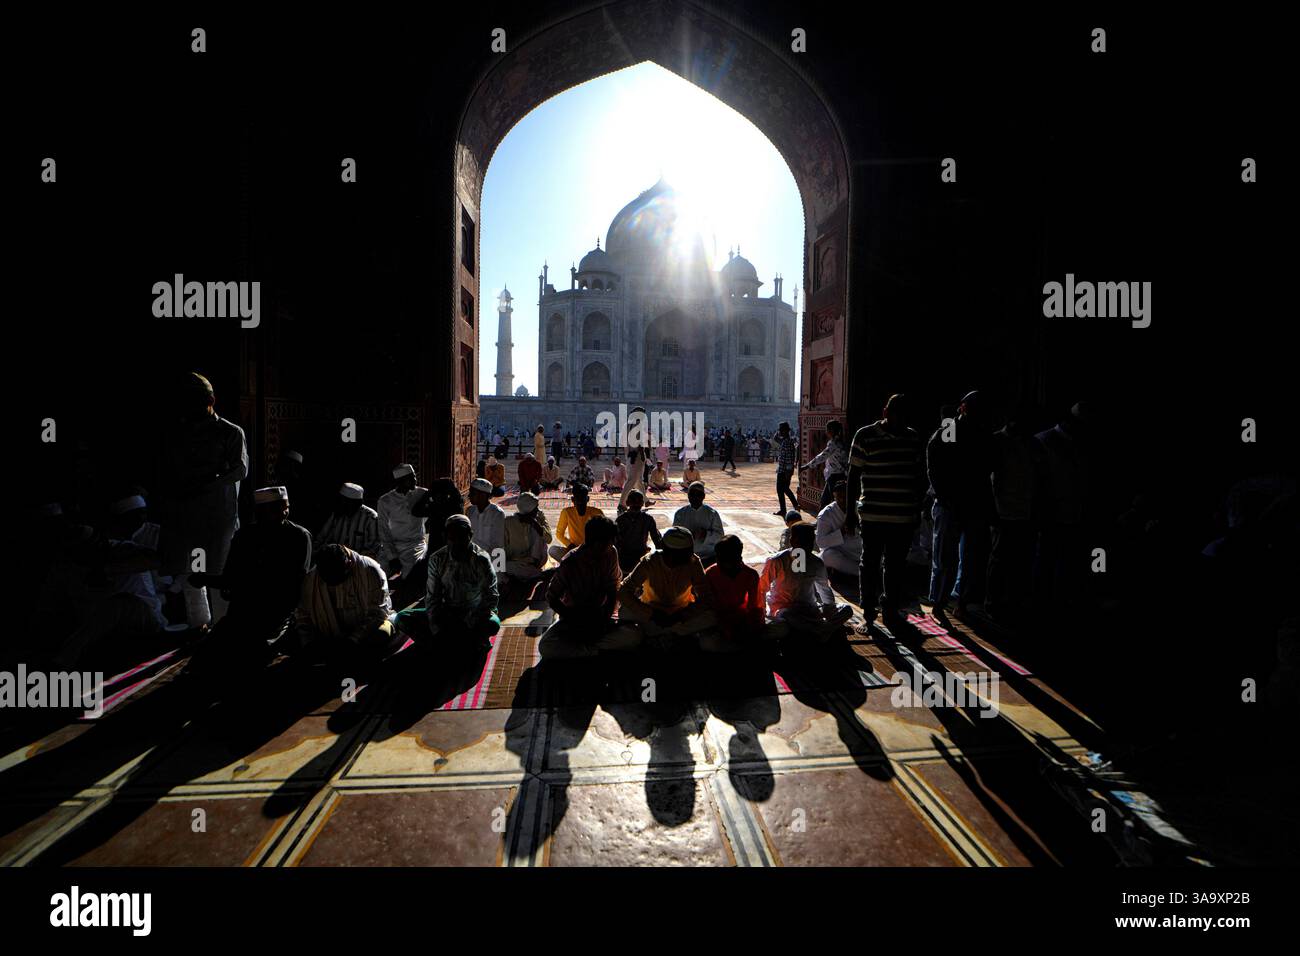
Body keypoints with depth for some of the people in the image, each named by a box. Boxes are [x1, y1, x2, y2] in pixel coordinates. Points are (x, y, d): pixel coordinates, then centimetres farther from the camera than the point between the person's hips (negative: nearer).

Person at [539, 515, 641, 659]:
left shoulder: (611, 554, -9)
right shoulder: (569, 563, -20)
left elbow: (612, 591, 0)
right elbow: (551, 598, -9)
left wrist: (606, 618, -15)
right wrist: (576, 622, -17)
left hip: (600, 614, 3)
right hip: (573, 616, -3)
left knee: (634, 636, -25)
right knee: (545, 647, -30)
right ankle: (597, 651, -19)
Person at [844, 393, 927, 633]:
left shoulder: (914, 438, 7)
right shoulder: (866, 436, -6)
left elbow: (919, 476, 15)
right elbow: (853, 476, -5)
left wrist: (918, 509, 14)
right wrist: (850, 512, -6)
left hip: (904, 516, 4)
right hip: (872, 515, -4)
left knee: (897, 565, 12)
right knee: (870, 564, 5)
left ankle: (891, 611, 27)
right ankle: (868, 615, 16)